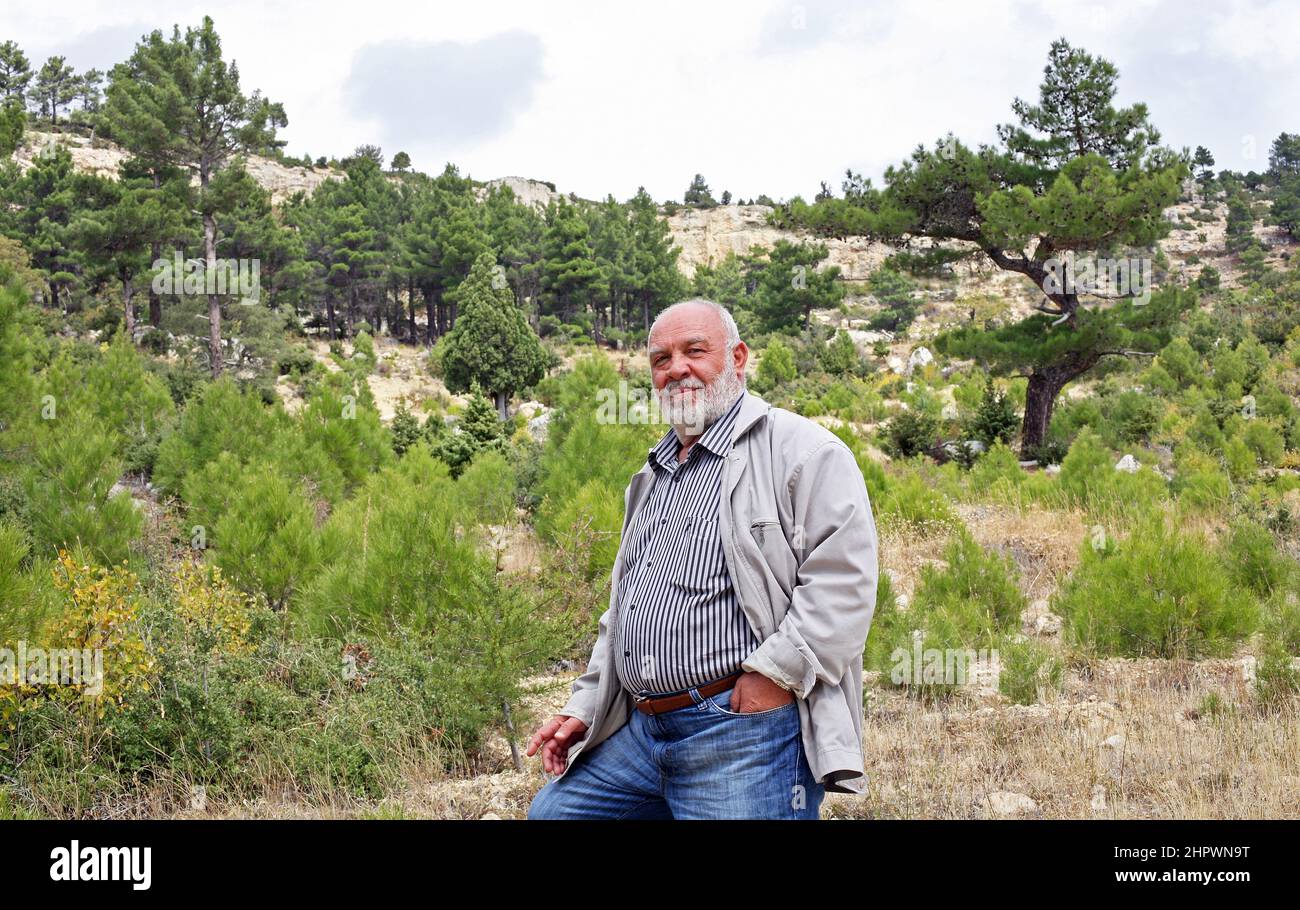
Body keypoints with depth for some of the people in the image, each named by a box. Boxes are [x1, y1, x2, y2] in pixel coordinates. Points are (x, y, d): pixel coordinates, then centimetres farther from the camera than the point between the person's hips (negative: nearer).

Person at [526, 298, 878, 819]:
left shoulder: (800, 450, -5)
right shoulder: (652, 480, 22)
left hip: (745, 737, -8)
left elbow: (843, 576, -17)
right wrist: (582, 709, 20)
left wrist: (772, 674, -21)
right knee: (550, 812, 12)